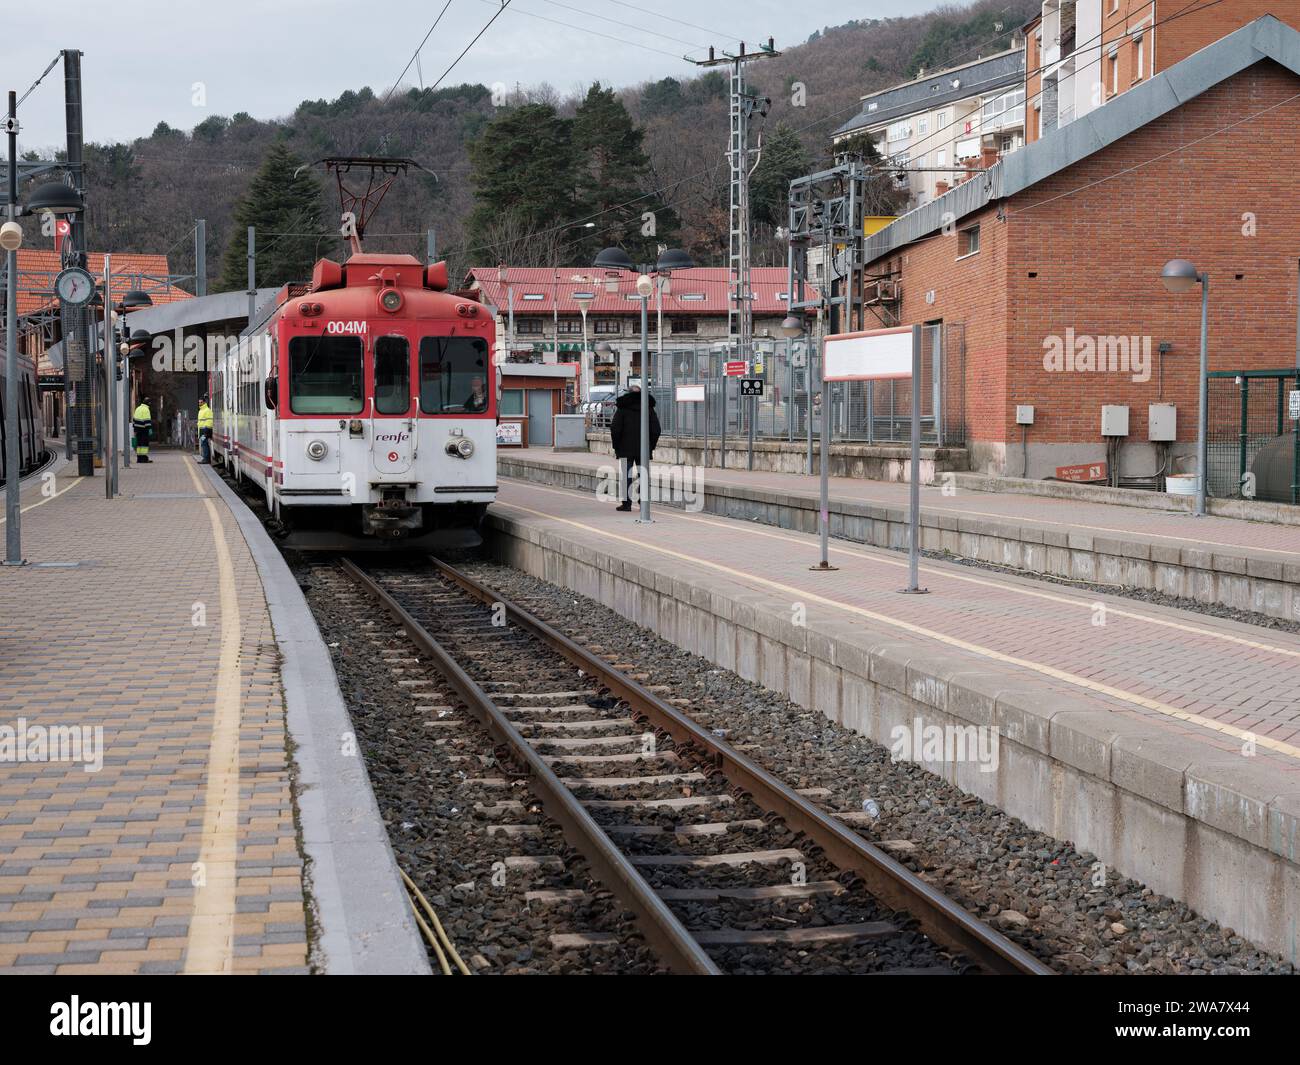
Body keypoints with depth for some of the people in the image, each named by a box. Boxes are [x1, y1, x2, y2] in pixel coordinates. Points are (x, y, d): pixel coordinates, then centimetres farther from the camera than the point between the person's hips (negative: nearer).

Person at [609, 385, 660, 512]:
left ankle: (627, 503, -2)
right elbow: (656, 430, 5)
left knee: (626, 476, 1)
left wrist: (616, 446, 1)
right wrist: (651, 446, 11)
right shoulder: (649, 408, 7)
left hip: (626, 449, -3)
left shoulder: (622, 409, -3)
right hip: (644, 449, 3)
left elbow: (615, 429, -8)